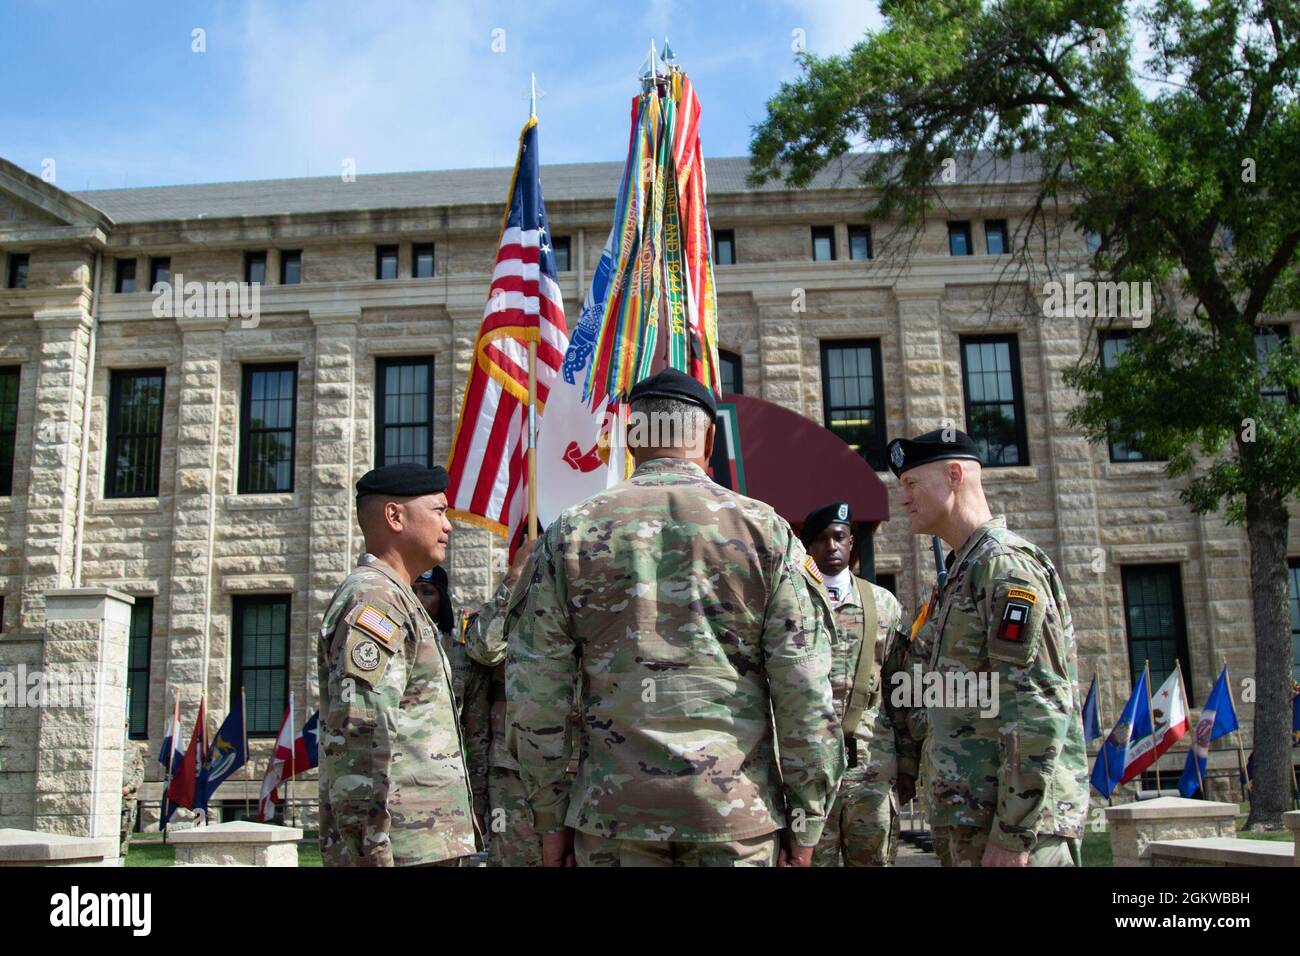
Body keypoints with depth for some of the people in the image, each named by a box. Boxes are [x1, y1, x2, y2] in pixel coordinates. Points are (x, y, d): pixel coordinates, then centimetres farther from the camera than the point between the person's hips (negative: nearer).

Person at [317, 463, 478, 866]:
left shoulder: (396, 601, 20)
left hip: (425, 844, 10)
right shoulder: (372, 599, -12)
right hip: (403, 847, -10)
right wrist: (373, 854, -22)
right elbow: (359, 739, -21)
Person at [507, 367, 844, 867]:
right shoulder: (766, 531, -1)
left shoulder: (571, 532, 1)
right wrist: (805, 821, 4)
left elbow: (535, 694, 1)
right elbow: (806, 694, -4)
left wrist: (551, 817, 9)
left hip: (613, 813, 1)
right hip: (741, 811, 0)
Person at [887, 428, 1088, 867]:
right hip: (975, 815, 9)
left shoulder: (1007, 564, -12)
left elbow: (1039, 712, -20)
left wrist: (1015, 832, -21)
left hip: (1014, 819, -9)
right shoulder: (965, 571, 18)